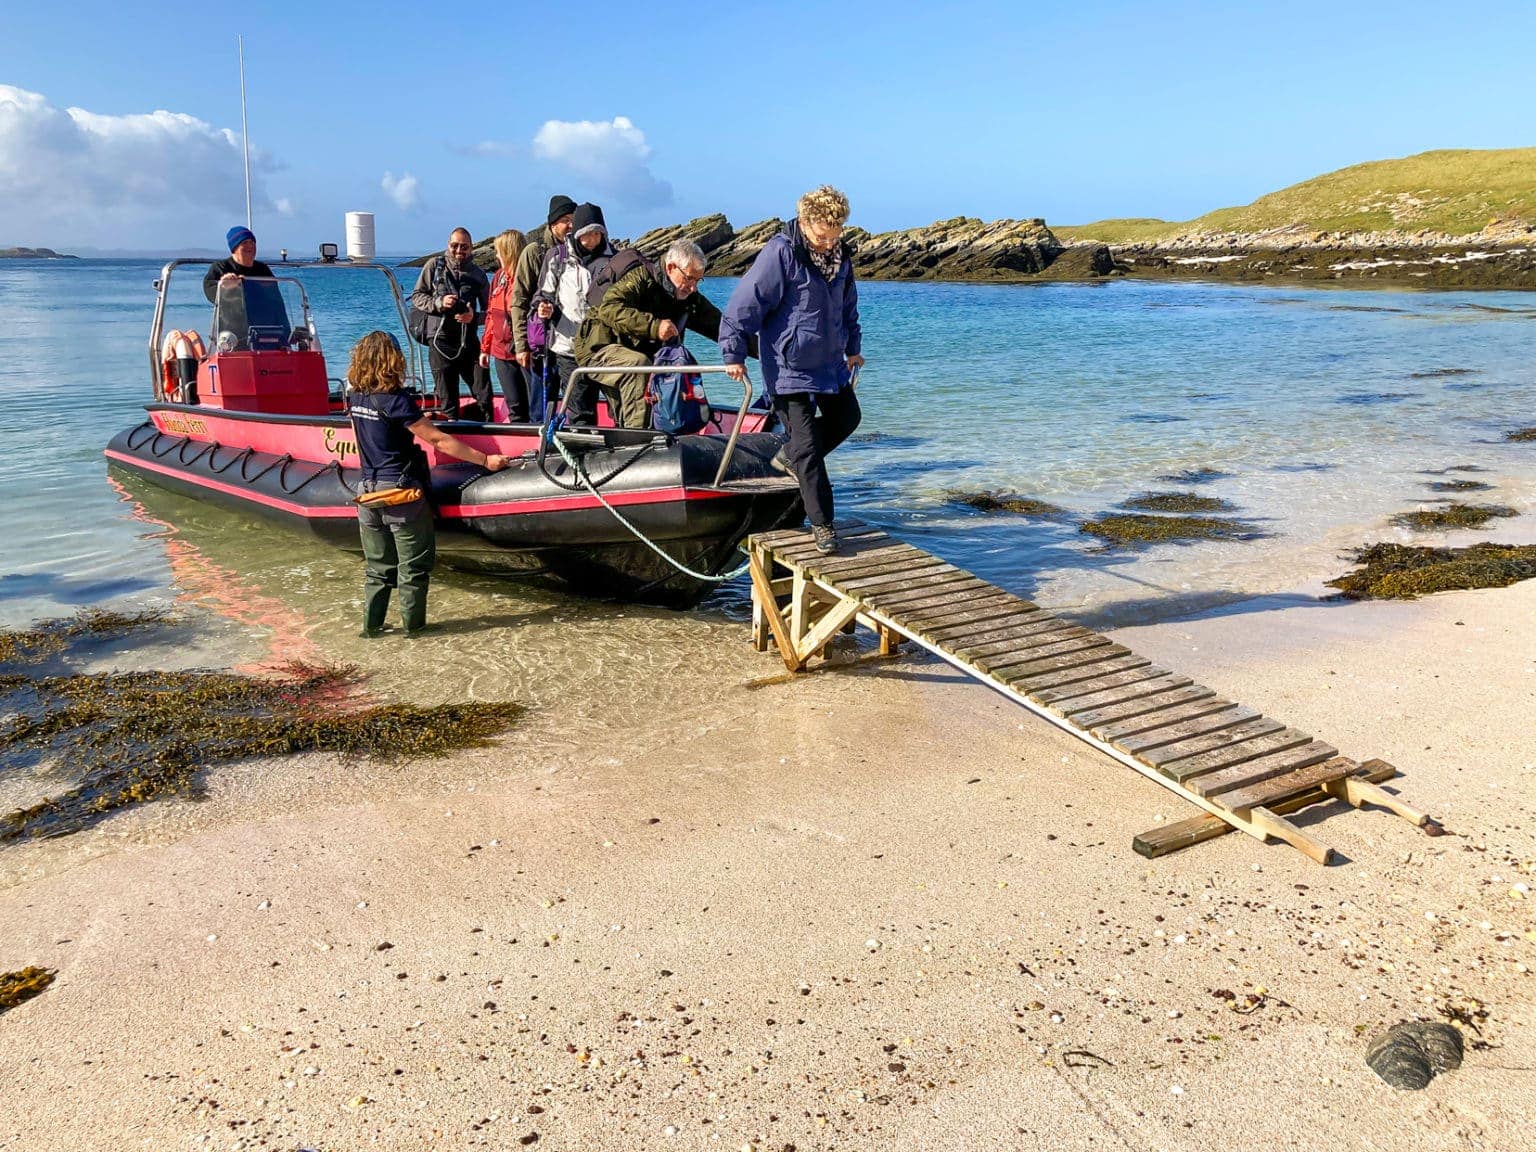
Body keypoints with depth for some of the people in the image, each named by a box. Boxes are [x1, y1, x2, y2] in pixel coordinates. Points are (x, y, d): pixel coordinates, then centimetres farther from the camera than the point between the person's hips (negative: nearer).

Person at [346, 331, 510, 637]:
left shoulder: (355, 399, 3)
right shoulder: (397, 401, -17)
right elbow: (439, 441, -17)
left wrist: (419, 420, 32)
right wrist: (485, 460, -13)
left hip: (368, 493, 6)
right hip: (402, 494, -6)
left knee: (377, 567, 16)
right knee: (413, 566, 8)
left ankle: (371, 623, 20)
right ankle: (413, 623, 16)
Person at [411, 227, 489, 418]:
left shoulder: (478, 274, 9)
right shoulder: (435, 265, 6)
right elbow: (416, 297, 6)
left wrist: (474, 317, -10)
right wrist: (438, 303, -12)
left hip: (469, 342, 1)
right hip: (440, 340, -1)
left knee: (484, 393, -4)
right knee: (447, 396, 4)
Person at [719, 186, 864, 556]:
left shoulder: (840, 254, 4)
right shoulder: (780, 253, -20)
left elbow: (848, 305, 20)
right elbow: (745, 302, -19)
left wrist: (853, 345, 25)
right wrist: (734, 354, -19)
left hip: (830, 361, 8)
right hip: (790, 368, -8)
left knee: (846, 417, 23)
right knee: (808, 447, -6)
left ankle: (790, 457, 38)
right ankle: (822, 524, 1)